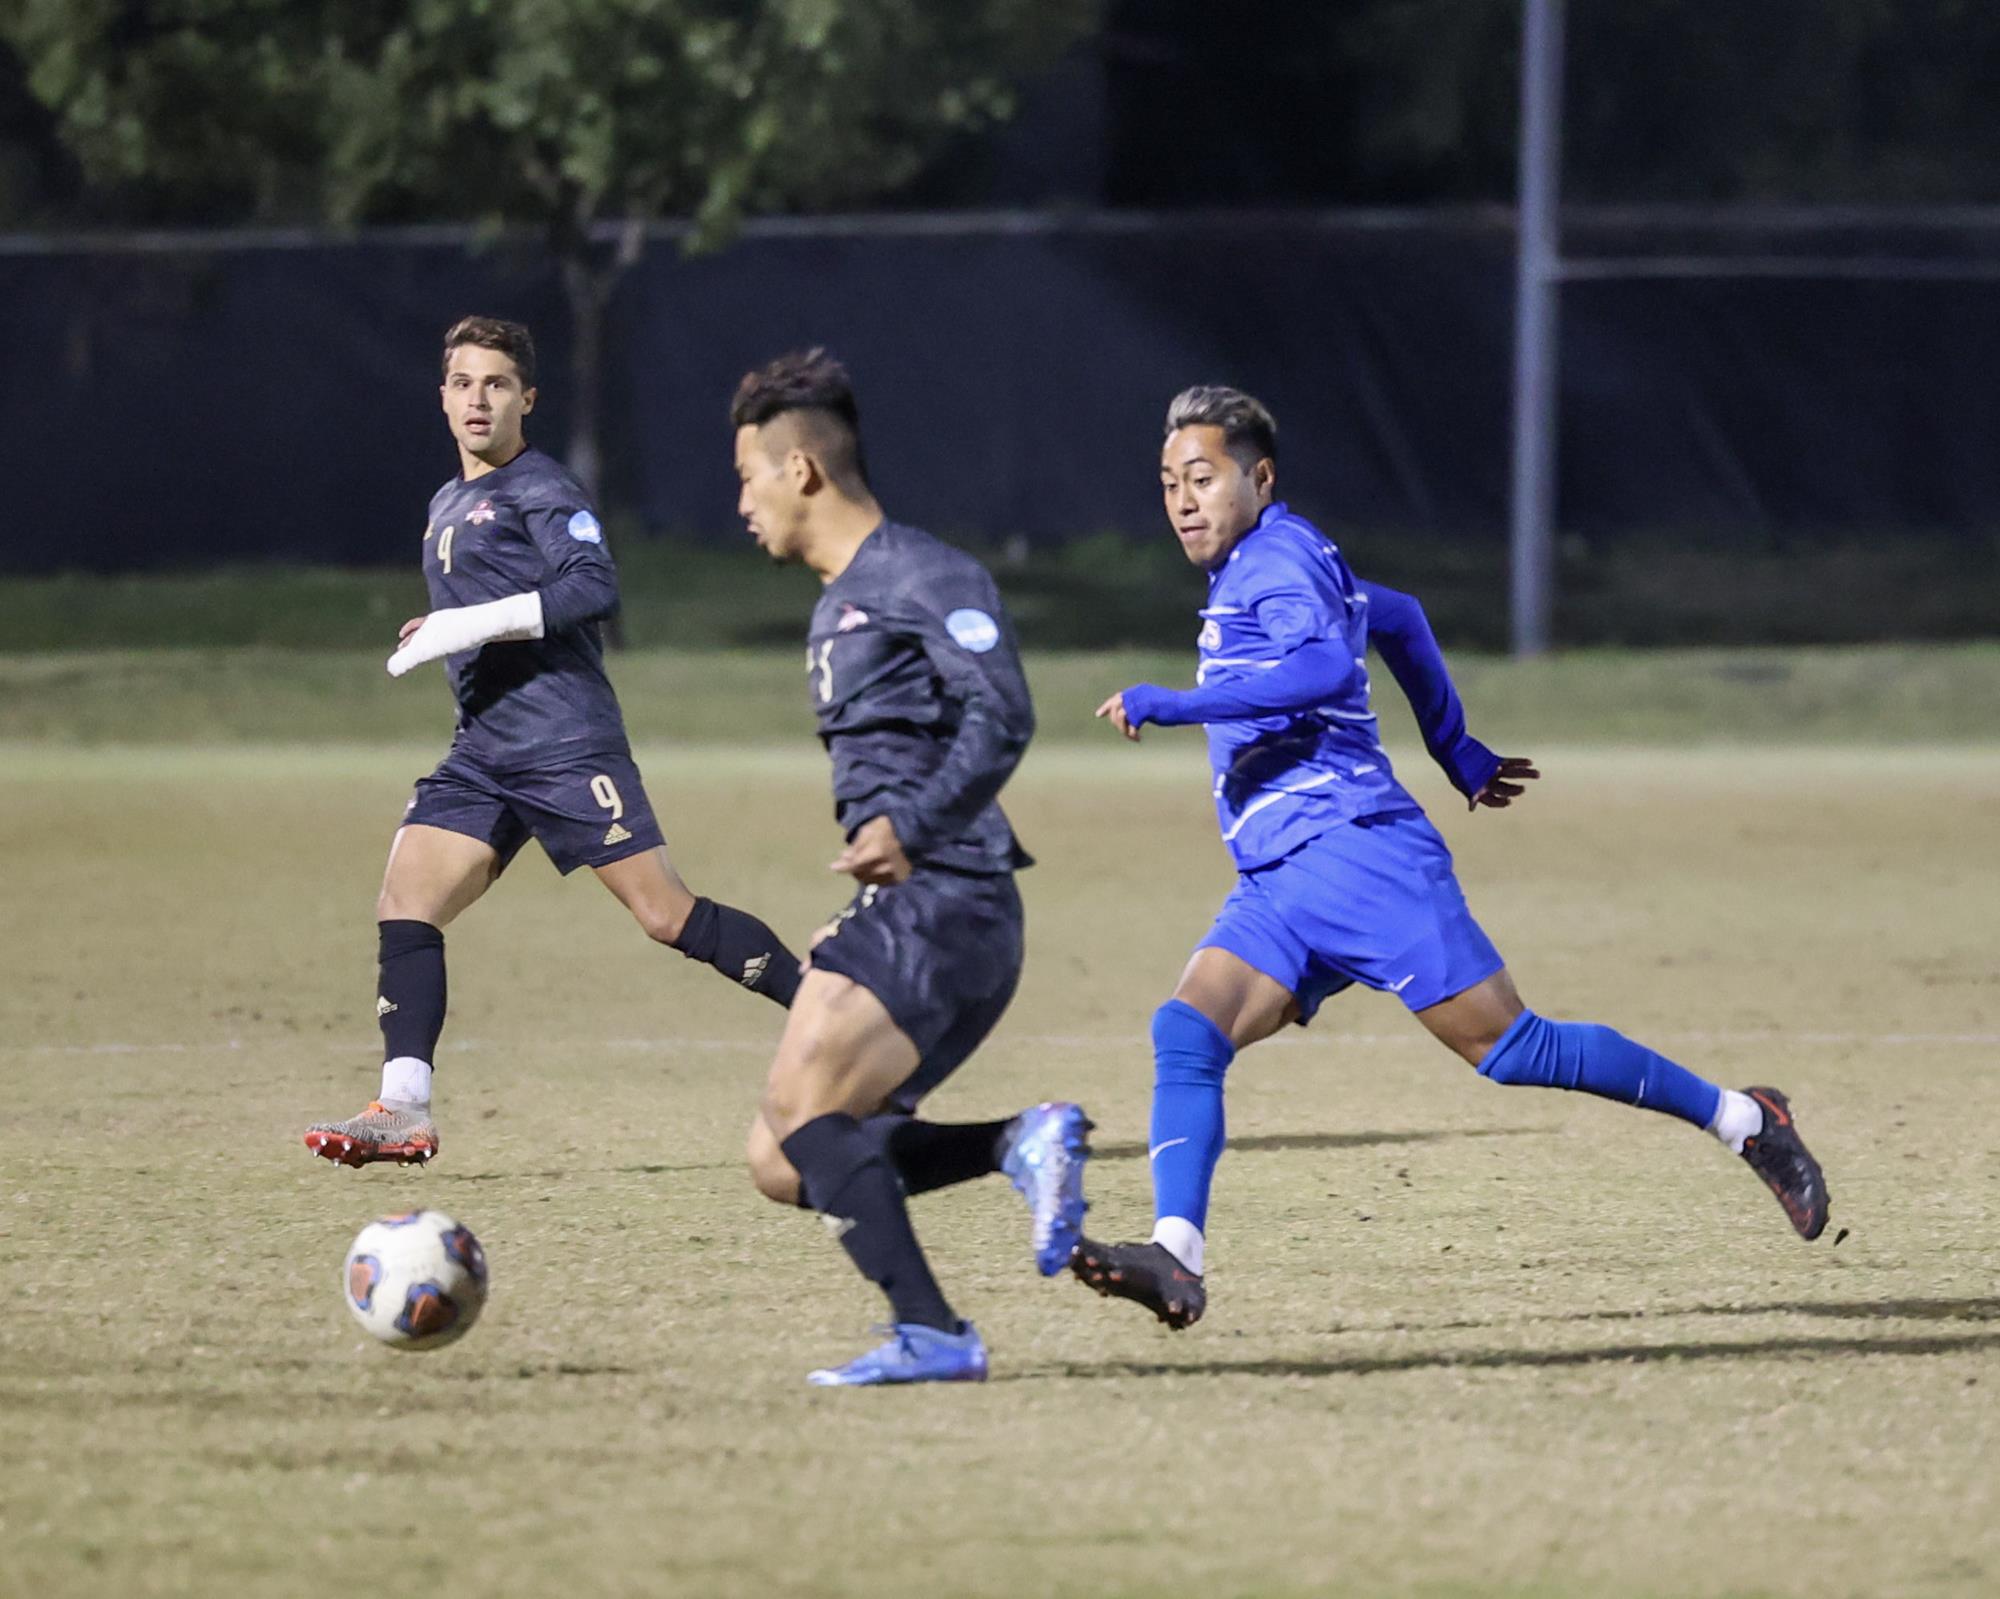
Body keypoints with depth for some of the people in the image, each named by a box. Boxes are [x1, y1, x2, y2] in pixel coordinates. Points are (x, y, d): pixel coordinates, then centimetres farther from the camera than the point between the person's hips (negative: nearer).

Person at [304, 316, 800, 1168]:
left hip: (565, 742, -8)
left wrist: (470, 624, -22)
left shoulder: (539, 490, -5)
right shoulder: (448, 505, 21)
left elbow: (593, 587, -21)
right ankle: (405, 1110, -11)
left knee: (667, 914, -10)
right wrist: (442, 634, 16)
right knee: (403, 903, -7)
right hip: (482, 753, 8)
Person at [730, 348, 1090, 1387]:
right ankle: (1026, 1145, 1)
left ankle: (930, 1335, -21)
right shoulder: (836, 609, 23)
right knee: (783, 1163, 3)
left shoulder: (920, 575, -7)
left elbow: (1000, 717, -19)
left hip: (943, 903, -10)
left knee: (800, 1117, -19)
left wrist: (911, 826, -30)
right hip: (898, 914, 10)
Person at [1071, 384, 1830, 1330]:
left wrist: (1170, 705, -26)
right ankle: (1175, 1258, -26)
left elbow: (1326, 666, -26)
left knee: (1512, 1052, -8)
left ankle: (1743, 1121, 5)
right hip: (1277, 888, 9)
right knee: (1186, 1035, -13)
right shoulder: (1246, 574, 23)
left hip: (1354, 853, -9)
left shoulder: (1280, 556, -6)